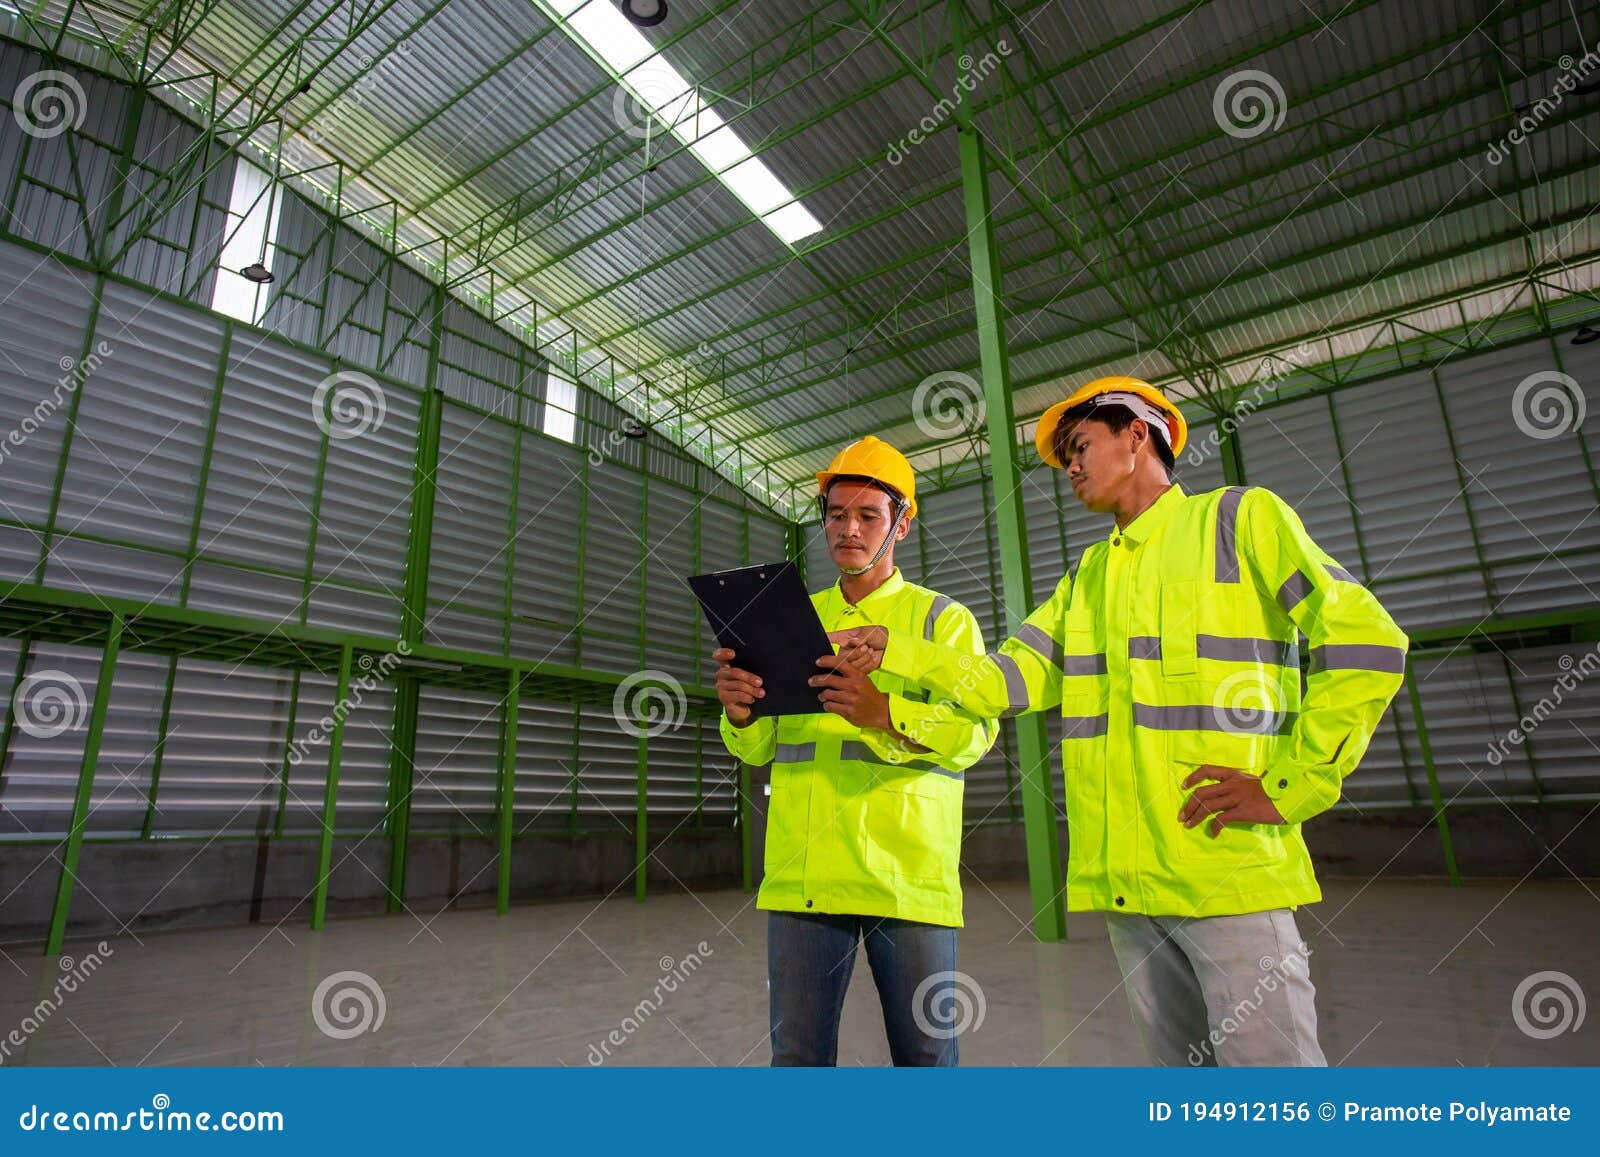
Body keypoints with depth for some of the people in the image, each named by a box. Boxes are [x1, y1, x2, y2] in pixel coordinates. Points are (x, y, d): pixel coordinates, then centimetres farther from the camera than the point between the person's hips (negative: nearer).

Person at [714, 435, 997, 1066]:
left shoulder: (944, 618, 6)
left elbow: (973, 730, -8)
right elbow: (760, 747, 13)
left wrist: (884, 712, -27)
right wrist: (740, 713, -11)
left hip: (907, 869, -3)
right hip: (802, 870, 3)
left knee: (925, 1049, 7)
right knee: (797, 1053, 9)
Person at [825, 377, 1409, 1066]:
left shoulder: (1242, 518, 2)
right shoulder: (1088, 576, 20)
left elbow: (1368, 644, -6)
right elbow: (1008, 680, 10)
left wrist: (1288, 787, -12)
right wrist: (895, 652, -2)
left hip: (1229, 871, -6)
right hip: (1125, 879, 6)